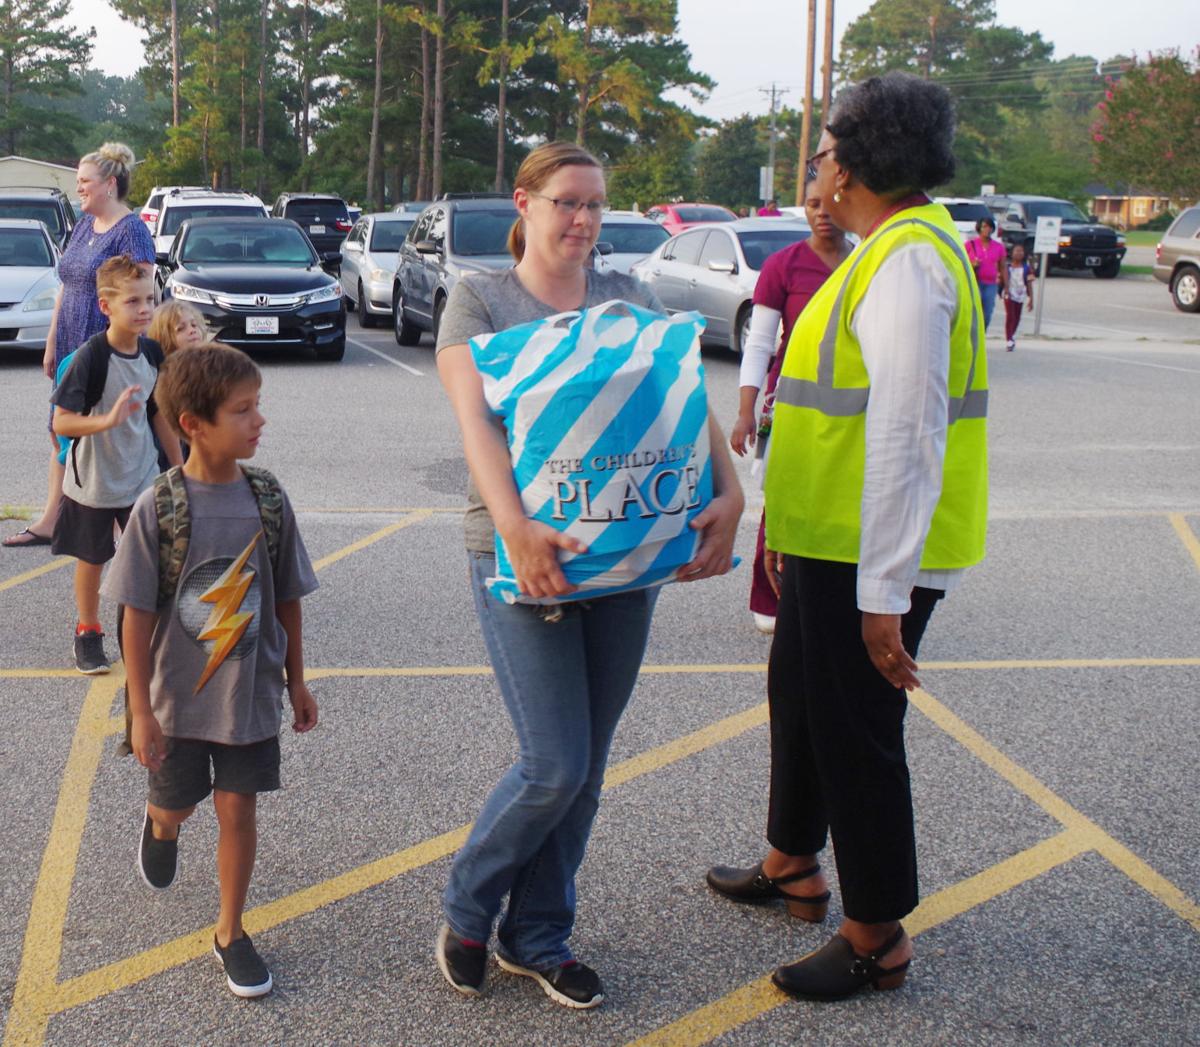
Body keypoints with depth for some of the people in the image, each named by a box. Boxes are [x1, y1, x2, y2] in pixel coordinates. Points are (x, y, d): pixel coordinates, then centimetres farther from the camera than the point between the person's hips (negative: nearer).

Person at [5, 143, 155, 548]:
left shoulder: (131, 230, -13)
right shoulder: (84, 226, 13)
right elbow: (66, 287, 18)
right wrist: (51, 344, 17)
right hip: (72, 349, 8)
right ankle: (48, 524, 20)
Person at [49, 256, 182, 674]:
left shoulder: (152, 353, -5)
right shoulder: (91, 357, -22)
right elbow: (61, 422, -23)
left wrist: (179, 468, 12)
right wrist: (109, 419, -39)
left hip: (143, 478, 4)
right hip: (93, 481, -4)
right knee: (92, 559, 13)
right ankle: (88, 632, 32)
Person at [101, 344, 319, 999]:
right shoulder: (157, 509, -16)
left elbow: (286, 600, 3)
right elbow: (138, 616, -11)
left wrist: (296, 681, 8)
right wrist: (141, 711, -9)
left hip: (250, 692, 2)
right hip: (178, 695, -1)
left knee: (238, 810, 6)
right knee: (175, 806, 16)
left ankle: (230, 933, 24)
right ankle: (158, 828, 53)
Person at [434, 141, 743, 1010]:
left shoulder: (628, 299, 10)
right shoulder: (481, 300, -1)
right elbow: (475, 417, -15)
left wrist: (728, 491, -19)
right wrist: (515, 525, -30)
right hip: (523, 551, -4)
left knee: (585, 766, 10)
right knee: (556, 766, -7)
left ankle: (537, 939, 28)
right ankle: (467, 909, 20)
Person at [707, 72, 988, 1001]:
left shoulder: (906, 262, -21)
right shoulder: (890, 249, 13)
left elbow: (908, 435, -26)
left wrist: (884, 594, -25)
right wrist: (791, 529, 24)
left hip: (870, 558, -11)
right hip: (830, 542, 11)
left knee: (856, 732, 1)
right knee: (800, 699, 23)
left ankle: (879, 938, 17)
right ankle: (793, 866, 43)